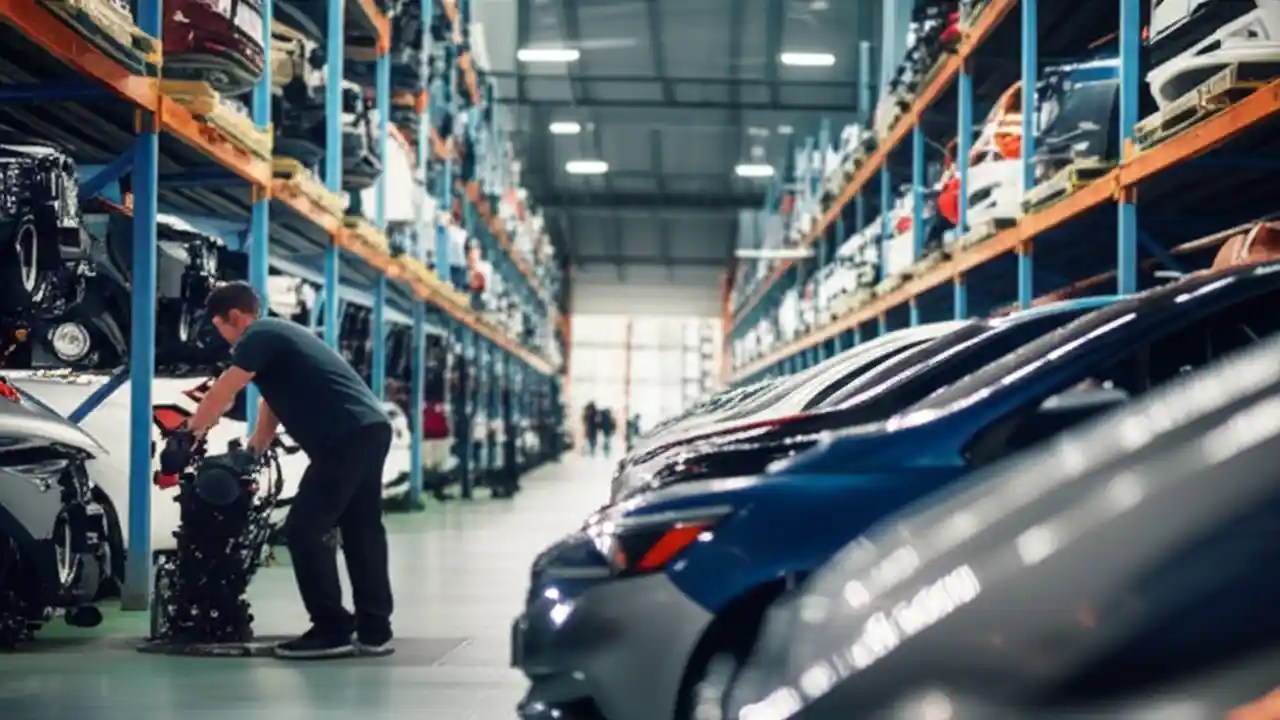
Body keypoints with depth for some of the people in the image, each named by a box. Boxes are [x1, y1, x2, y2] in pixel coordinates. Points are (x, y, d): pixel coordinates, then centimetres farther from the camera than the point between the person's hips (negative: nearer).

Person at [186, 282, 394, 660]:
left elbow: (221, 396, -7)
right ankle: (375, 631, 16)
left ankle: (332, 630, -5)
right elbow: (273, 400, 31)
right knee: (361, 531, 13)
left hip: (346, 438, -10)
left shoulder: (259, 337, -4)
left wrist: (190, 433, 6)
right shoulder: (279, 334, 26)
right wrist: (253, 452, 32)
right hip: (372, 429, 10)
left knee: (304, 530, -6)